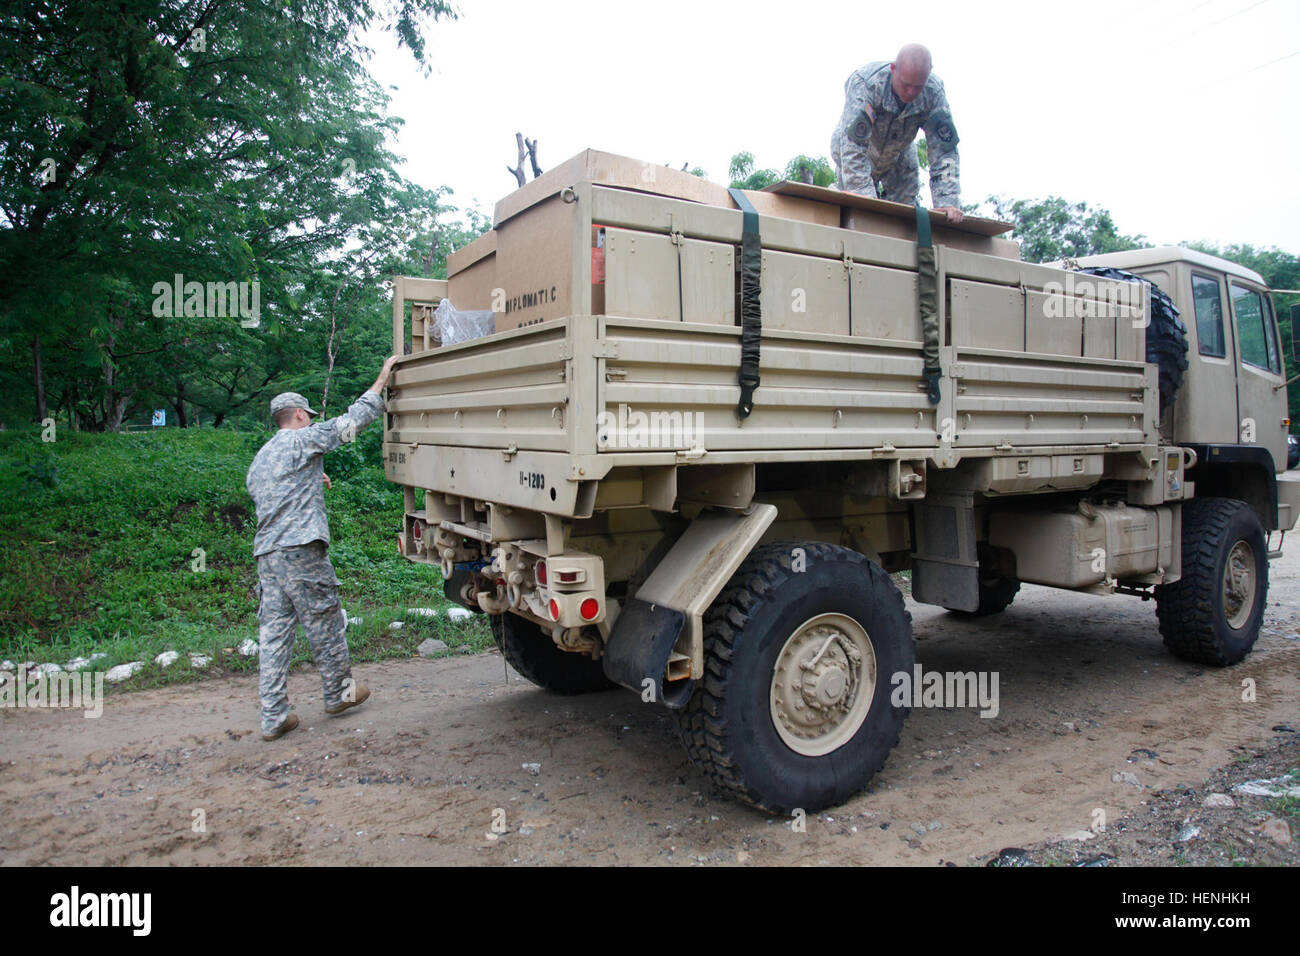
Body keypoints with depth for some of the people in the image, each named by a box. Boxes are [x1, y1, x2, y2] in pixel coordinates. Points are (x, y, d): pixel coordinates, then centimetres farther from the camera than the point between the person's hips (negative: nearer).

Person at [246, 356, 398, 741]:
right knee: (324, 625, 7)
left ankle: (273, 718, 7)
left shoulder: (259, 460, 22)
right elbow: (352, 421, -2)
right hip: (300, 550, -8)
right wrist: (382, 379, 5)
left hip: (266, 552, 8)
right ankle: (339, 693, 22)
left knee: (273, 634, 5)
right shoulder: (302, 440, -2)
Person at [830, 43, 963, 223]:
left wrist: (948, 201, -39)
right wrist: (864, 197, -55)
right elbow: (853, 147, -47)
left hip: (899, 156, 3)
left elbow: (944, 150, -28)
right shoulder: (864, 84, -41)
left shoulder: (934, 92, -29)